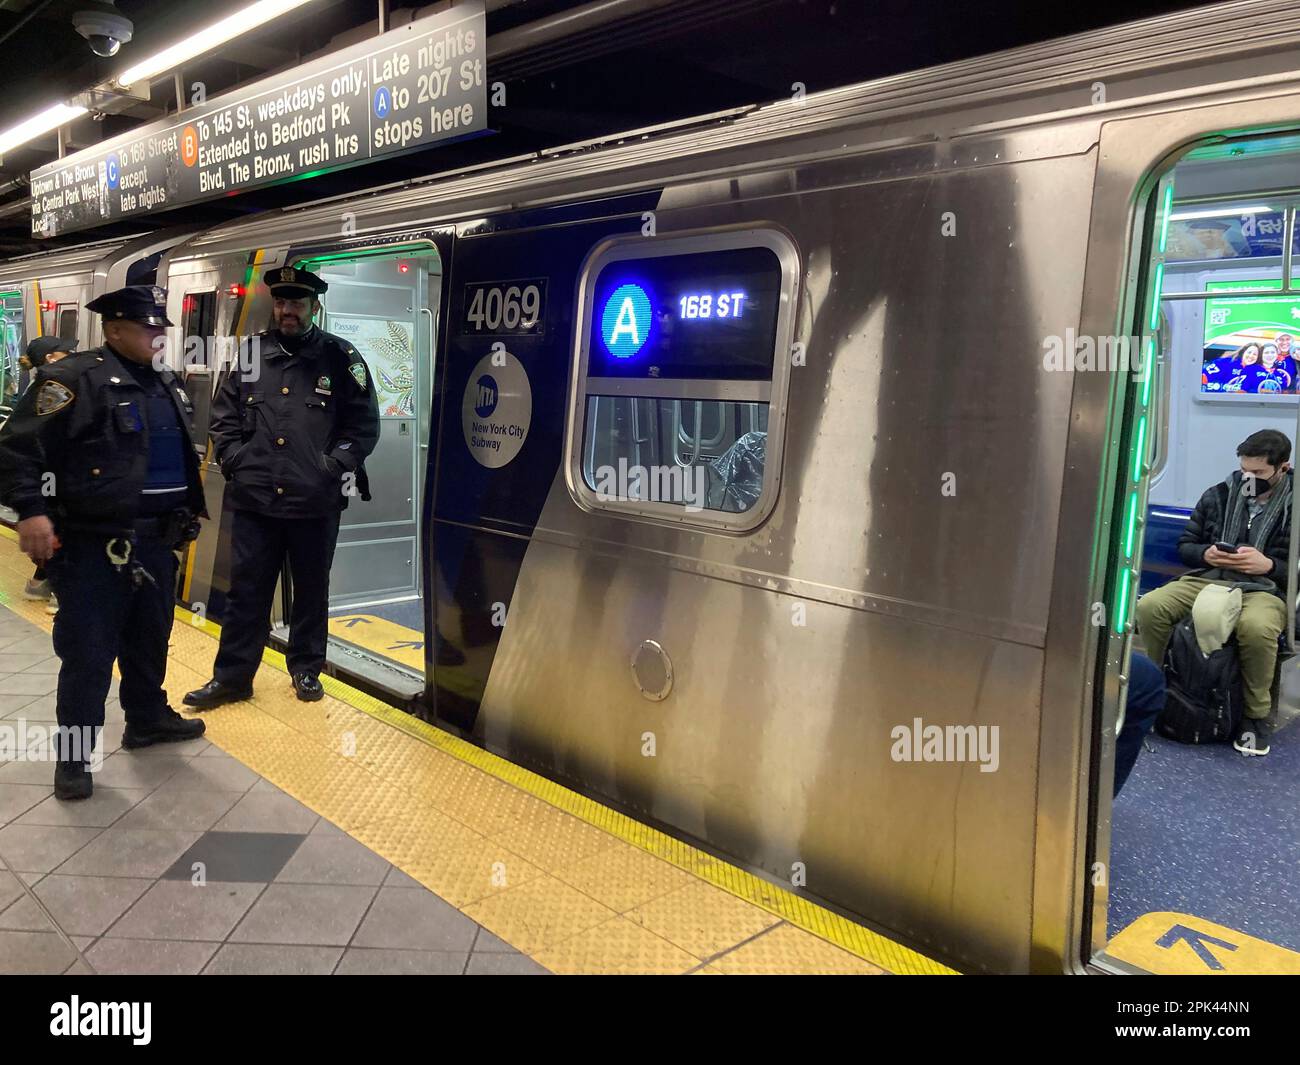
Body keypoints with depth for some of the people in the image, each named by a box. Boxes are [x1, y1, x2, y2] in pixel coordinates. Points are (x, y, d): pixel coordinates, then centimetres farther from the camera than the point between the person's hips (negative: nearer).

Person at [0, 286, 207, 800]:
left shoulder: (167, 385, 14)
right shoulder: (74, 378, -11)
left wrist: (189, 511, 23)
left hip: (156, 544, 8)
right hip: (94, 548, -7)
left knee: (150, 639, 20)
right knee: (88, 654, 0)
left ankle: (147, 718, 38)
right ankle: (74, 756, 13)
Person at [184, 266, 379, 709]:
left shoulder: (340, 357, 1)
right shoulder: (252, 354, 9)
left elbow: (364, 423, 2)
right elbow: (224, 415, 16)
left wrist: (335, 464, -8)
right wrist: (235, 459, 2)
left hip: (316, 501, -2)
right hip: (254, 498, 2)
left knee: (311, 590, 11)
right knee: (246, 590, 7)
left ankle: (306, 669, 27)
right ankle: (232, 676, 19)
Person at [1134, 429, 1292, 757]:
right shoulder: (1218, 495, 10)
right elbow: (1184, 545, 15)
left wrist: (1268, 565, -16)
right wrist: (1206, 554, -7)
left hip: (1264, 590, -3)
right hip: (1206, 579, 4)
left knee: (1256, 627, -40)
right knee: (1149, 606, -25)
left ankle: (1256, 716, -15)